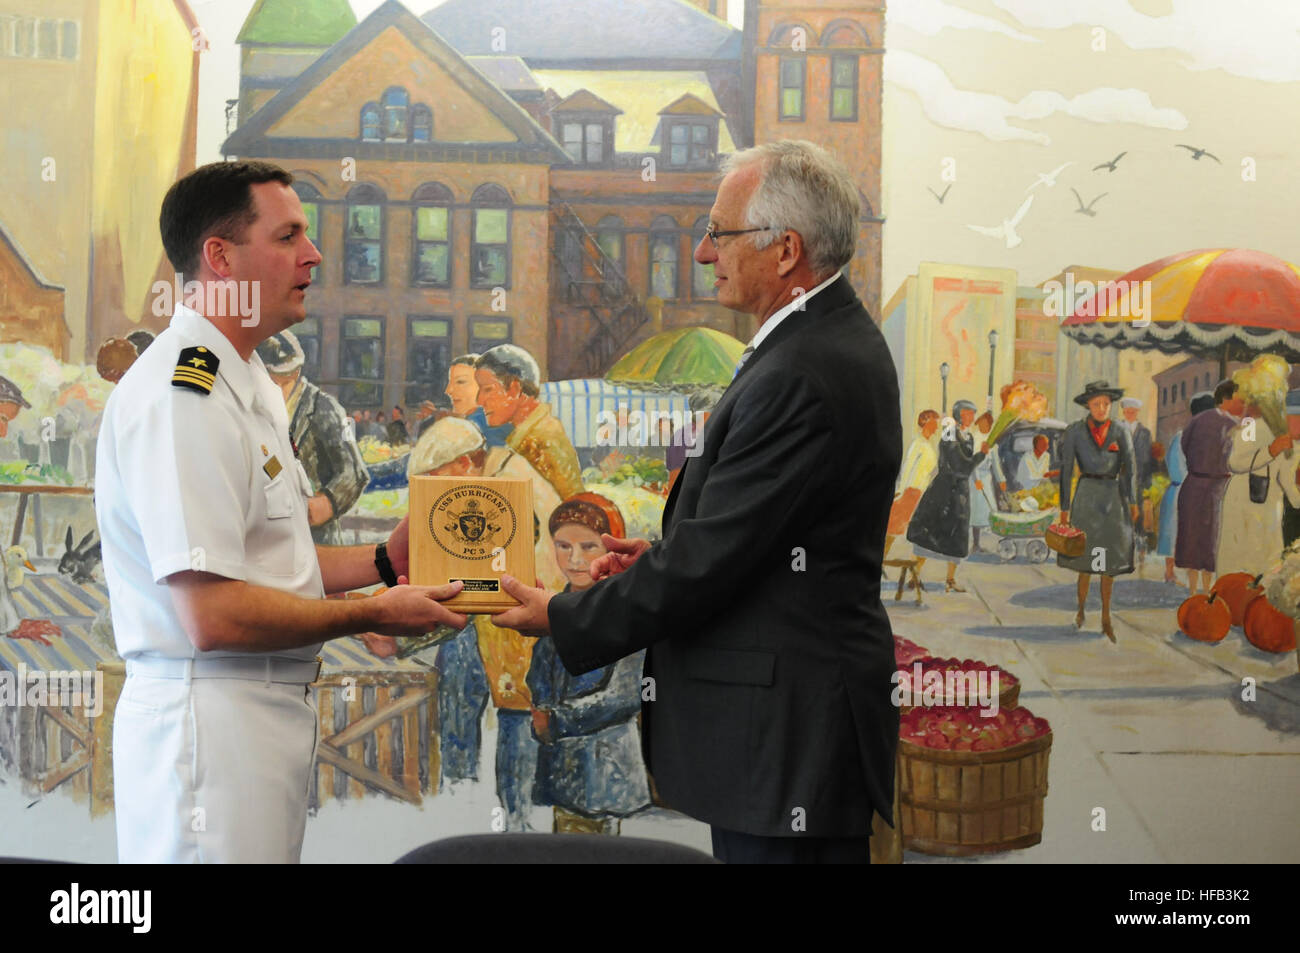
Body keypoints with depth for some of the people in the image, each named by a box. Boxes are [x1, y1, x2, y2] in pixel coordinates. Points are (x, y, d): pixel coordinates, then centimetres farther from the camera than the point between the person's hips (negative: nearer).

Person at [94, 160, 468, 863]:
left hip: (270, 711, 10)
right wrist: (370, 615, -13)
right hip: (209, 719, -10)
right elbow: (214, 616, -24)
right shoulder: (180, 395, -19)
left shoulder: (247, 384, 16)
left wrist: (383, 561, 9)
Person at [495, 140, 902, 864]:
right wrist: (666, 557, 8)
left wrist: (565, 619, -8)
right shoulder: (839, 337, 11)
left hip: (785, 733, -10)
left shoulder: (799, 376, -22)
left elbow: (709, 562, -20)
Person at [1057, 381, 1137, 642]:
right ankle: (1081, 608, 15)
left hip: (1113, 496, 2)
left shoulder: (1119, 432, 6)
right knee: (1088, 554, -6)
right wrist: (1064, 508, -3)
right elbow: (1066, 470, -1)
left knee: (1109, 558, 4)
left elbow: (1129, 466, -3)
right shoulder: (1074, 431, 0)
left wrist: (1132, 501, -14)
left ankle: (1106, 617, 13)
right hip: (1087, 494, -2)